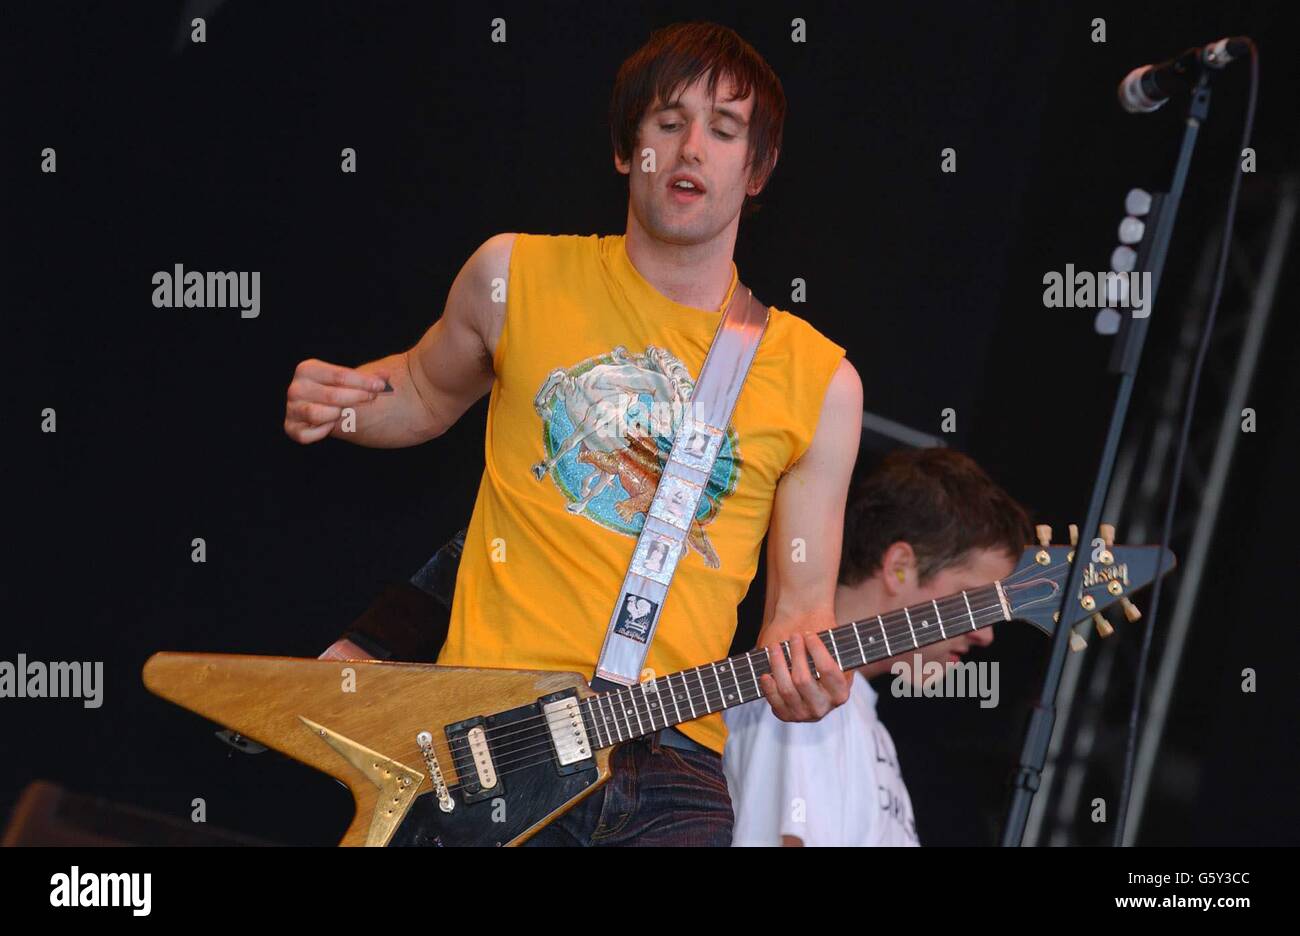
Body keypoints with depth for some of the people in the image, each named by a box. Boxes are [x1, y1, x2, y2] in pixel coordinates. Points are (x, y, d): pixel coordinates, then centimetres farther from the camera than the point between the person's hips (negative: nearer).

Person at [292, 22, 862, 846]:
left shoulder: (819, 383, 7)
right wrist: (343, 405, 4)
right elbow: (428, 391, 25)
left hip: (671, 766, 1)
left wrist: (804, 670, -10)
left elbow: (802, 601, 12)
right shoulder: (517, 275, 7)